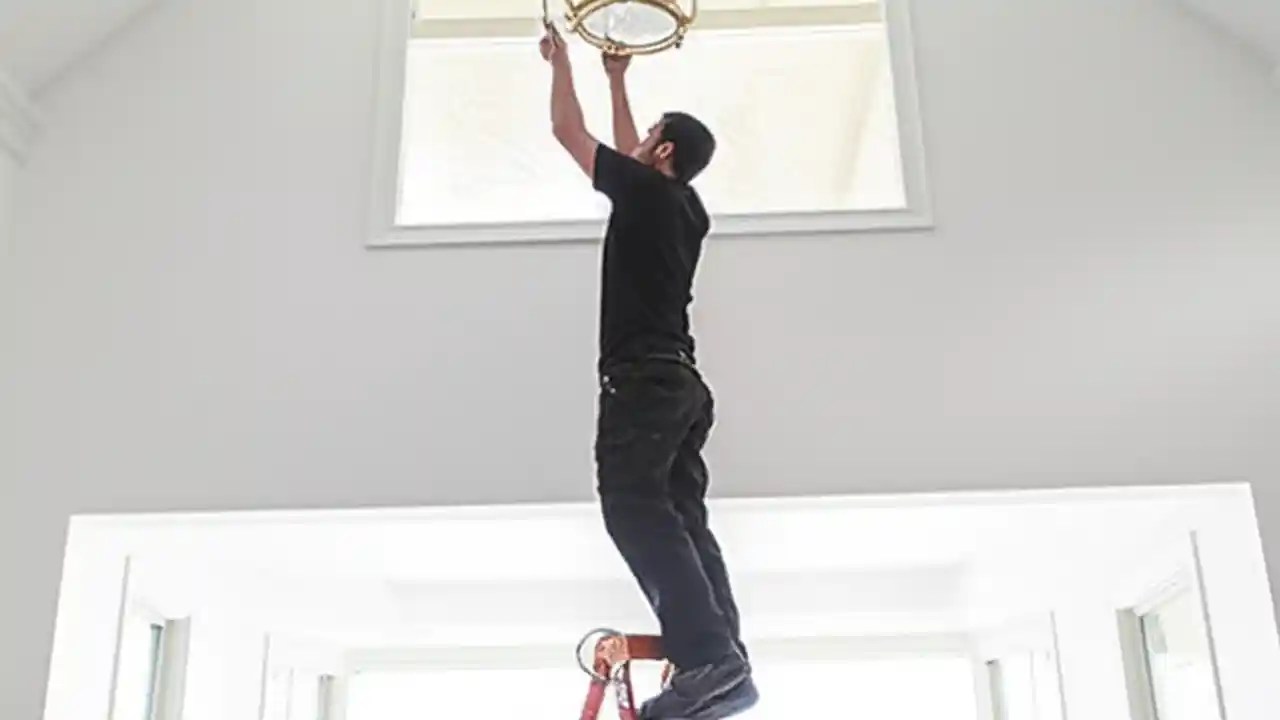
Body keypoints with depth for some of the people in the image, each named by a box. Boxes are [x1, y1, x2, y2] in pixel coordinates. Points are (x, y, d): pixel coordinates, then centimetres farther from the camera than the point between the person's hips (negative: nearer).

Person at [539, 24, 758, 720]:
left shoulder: (645, 189, -2)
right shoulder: (686, 206, 20)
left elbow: (568, 130, 8)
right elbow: (628, 158, 38)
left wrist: (561, 61, 24)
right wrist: (618, 82, 48)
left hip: (642, 379, -9)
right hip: (679, 381, 9)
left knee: (636, 510, -17)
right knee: (679, 518, 3)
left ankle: (707, 659, -28)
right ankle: (721, 662, -6)